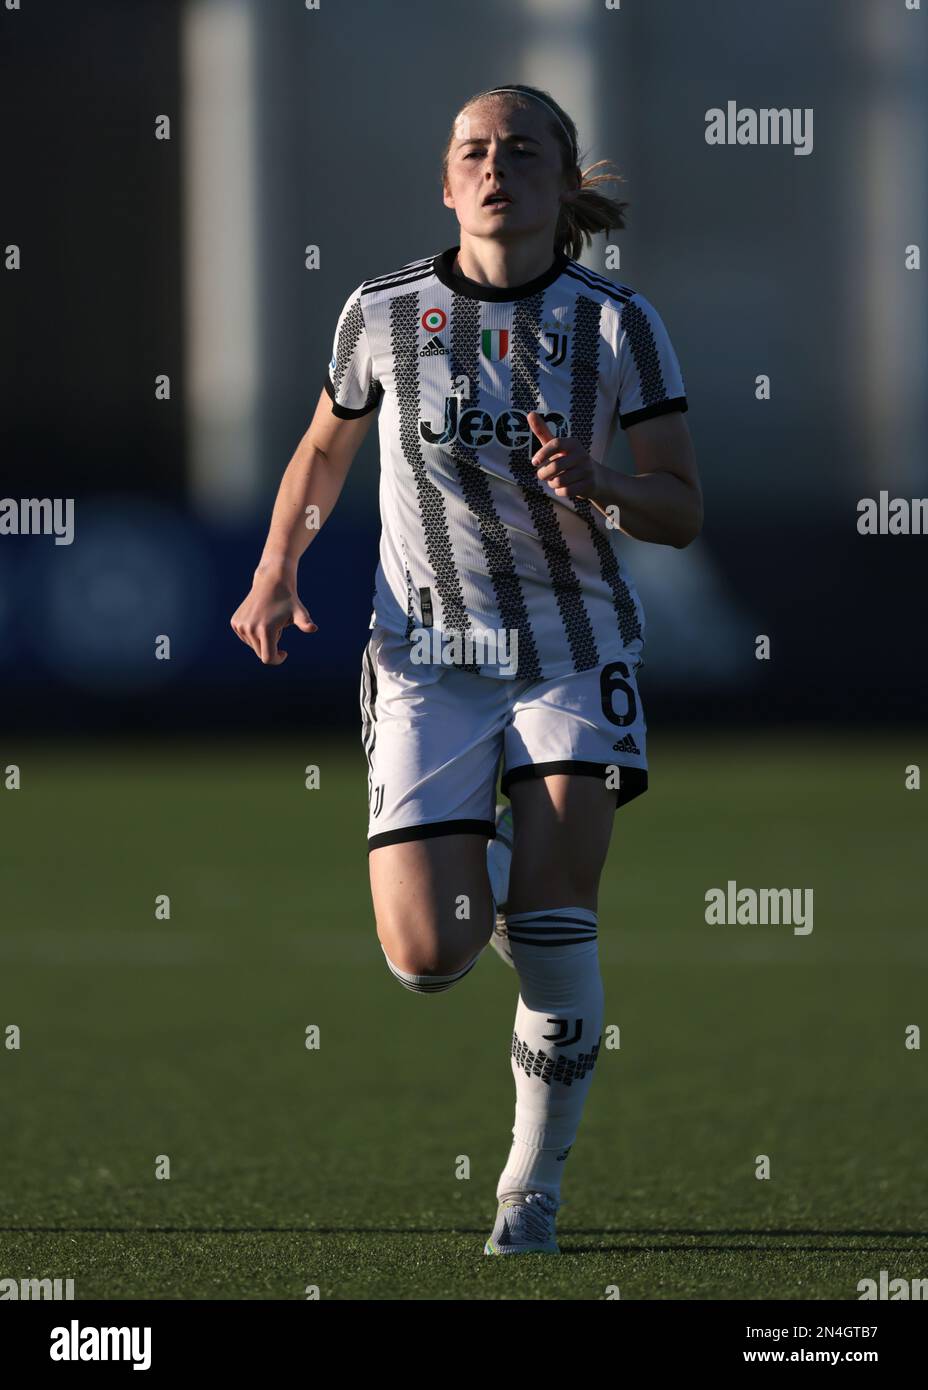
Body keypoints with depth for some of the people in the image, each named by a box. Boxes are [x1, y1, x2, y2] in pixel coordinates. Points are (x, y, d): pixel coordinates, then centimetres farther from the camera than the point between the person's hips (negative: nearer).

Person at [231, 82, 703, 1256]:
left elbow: (682, 512, -4)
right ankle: (483, 874, 28)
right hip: (428, 662, 1)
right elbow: (322, 452, 15)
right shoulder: (383, 315, -2)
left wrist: (596, 486, -25)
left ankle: (535, 1183, 5)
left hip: (574, 654, -1)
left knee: (550, 928, -15)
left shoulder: (619, 325, -5)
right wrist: (277, 571, -1)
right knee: (427, 959, -10)